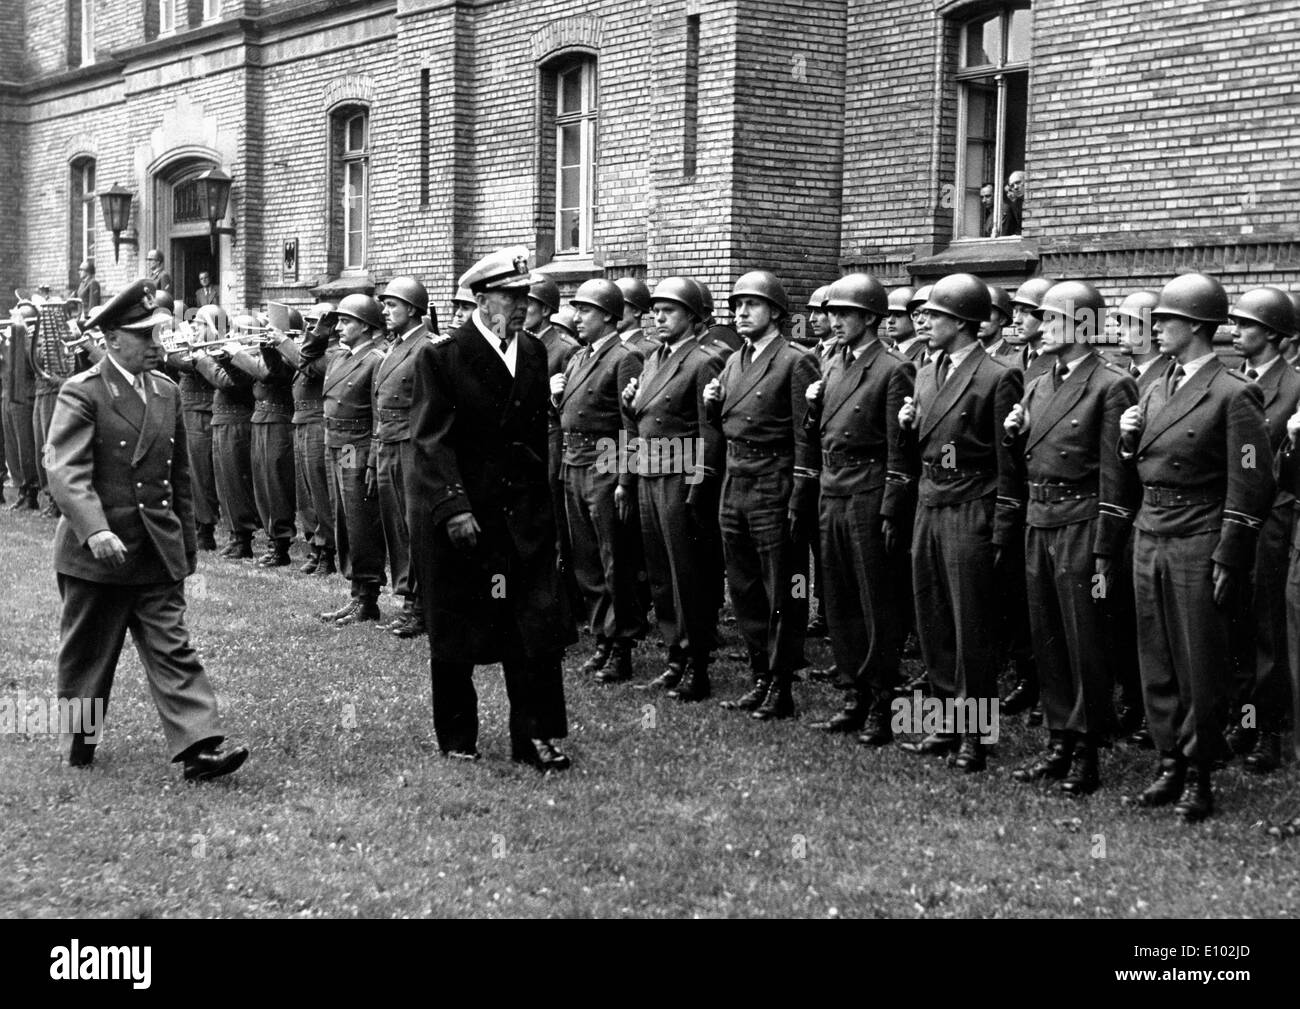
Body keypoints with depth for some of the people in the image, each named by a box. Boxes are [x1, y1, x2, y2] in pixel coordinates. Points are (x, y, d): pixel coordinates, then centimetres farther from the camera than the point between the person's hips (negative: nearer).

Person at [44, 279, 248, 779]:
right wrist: (95, 531, -34)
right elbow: (66, 473, -20)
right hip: (95, 552, -4)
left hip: (157, 552, 5)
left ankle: (199, 747, -7)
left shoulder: (167, 392, 10)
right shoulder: (81, 394, -10)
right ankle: (79, 740, 27)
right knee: (87, 654, 10)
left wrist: (185, 544, 19)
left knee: (173, 650, -2)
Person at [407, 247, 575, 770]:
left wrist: (541, 499, 10)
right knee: (454, 633, 7)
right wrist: (452, 507, -20)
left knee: (538, 627, -1)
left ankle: (535, 735, 7)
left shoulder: (533, 354, 9)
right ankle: (457, 737, 21)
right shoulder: (440, 357, -8)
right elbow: (430, 440, -13)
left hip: (523, 511, 4)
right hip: (457, 513, -4)